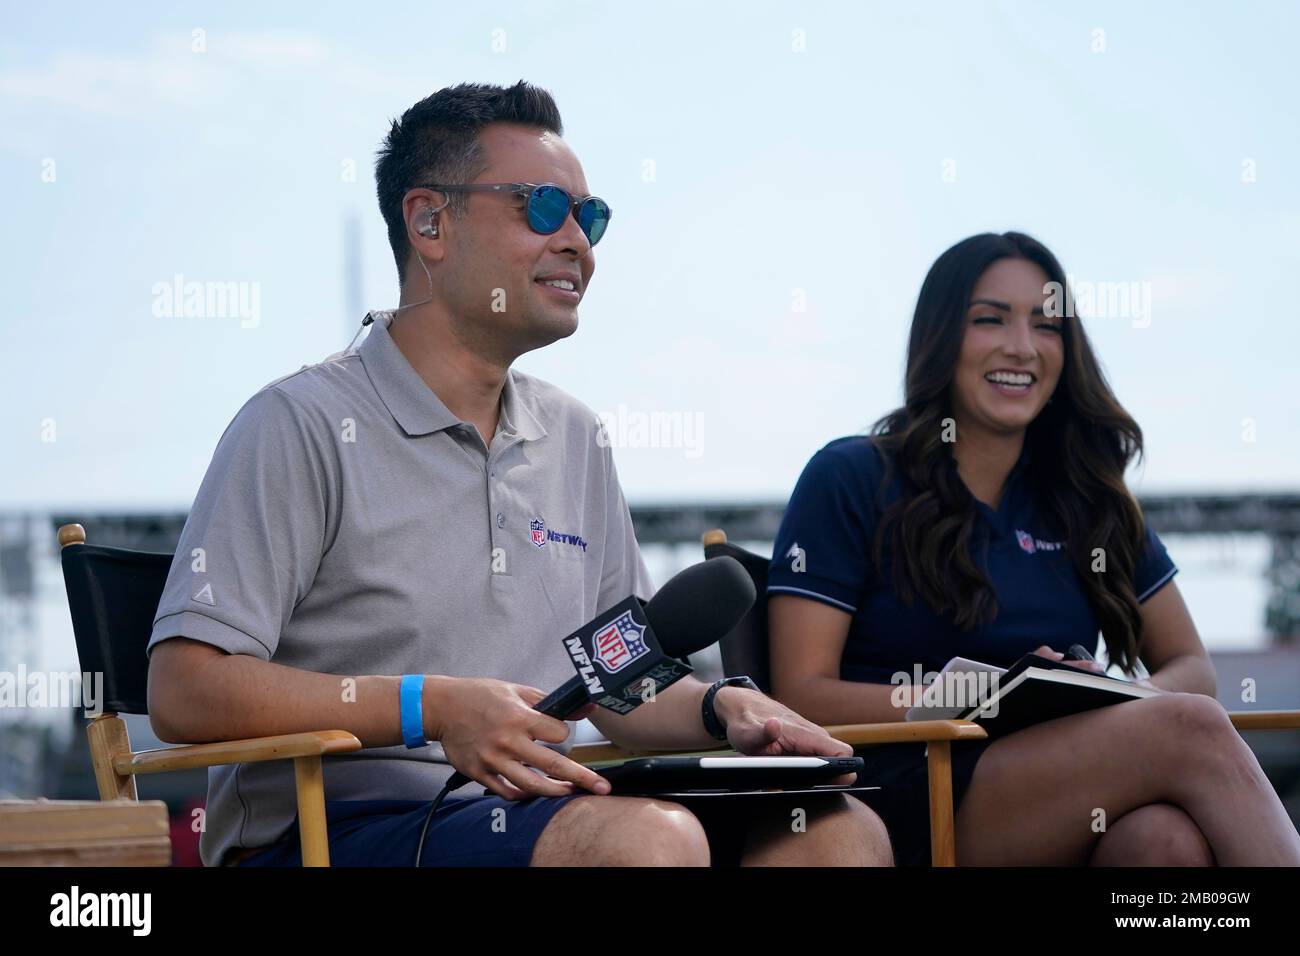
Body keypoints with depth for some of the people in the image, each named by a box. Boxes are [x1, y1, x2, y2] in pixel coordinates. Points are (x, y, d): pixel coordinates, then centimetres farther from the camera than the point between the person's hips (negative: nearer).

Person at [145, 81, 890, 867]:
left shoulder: (574, 439, 18)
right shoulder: (305, 426, -5)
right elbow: (184, 694, -13)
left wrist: (722, 708, 1)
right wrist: (430, 708, -21)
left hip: (538, 813, 7)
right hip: (329, 831, -7)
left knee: (841, 830, -14)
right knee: (650, 837, -33)